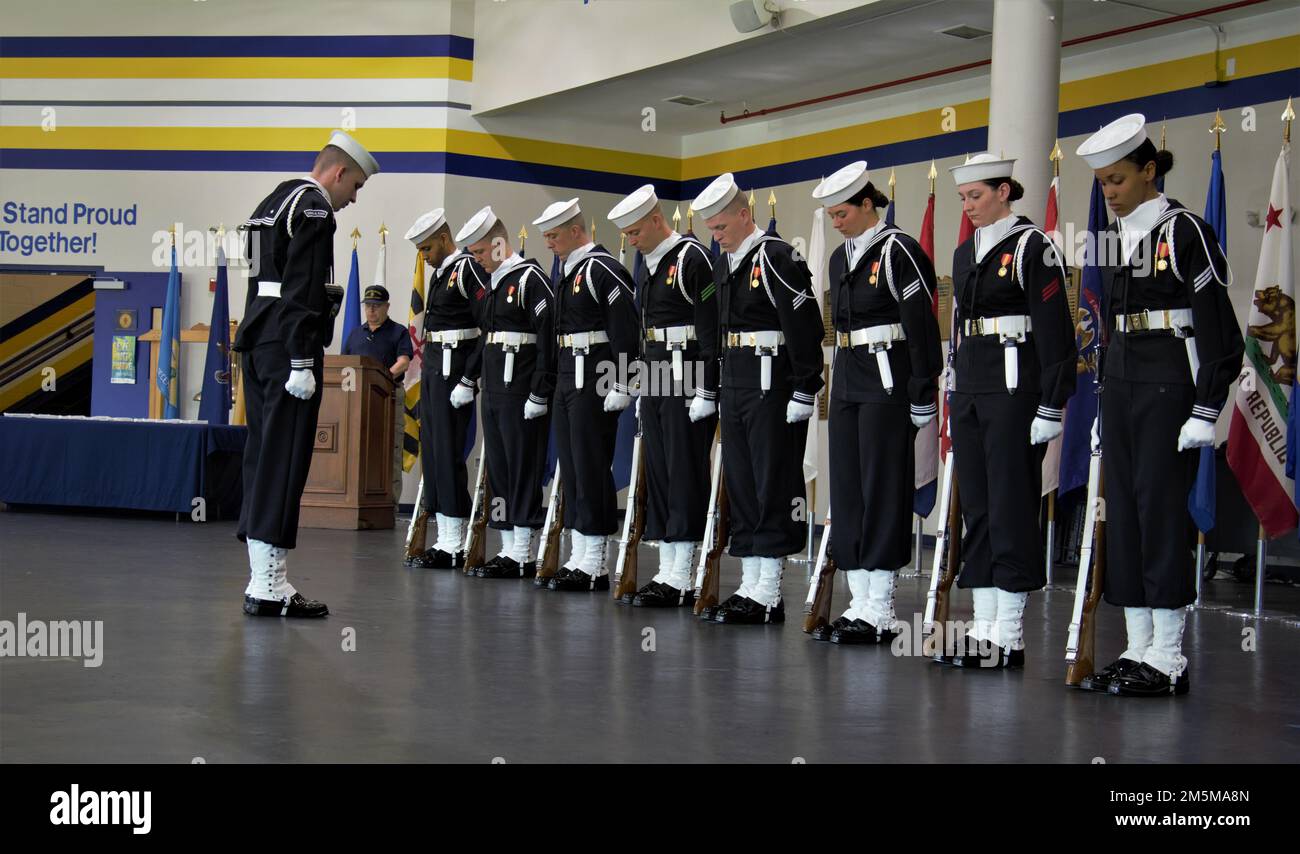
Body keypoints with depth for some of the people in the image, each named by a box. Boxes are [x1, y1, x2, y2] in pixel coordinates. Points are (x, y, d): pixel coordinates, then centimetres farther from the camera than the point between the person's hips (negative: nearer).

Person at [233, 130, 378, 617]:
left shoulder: (273, 202, 21)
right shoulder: (313, 208, -9)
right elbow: (302, 289, -18)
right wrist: (302, 362, -20)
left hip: (257, 344, 10)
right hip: (287, 347, -10)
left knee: (263, 458, 10)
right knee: (284, 463, -9)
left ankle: (264, 580, 13)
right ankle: (268, 587, -9)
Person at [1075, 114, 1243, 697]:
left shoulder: (1185, 231, -9)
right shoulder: (1113, 239, 13)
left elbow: (1219, 329, -12)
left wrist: (1206, 410, -17)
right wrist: (1106, 395, 18)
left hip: (1169, 384, -8)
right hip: (1120, 383, 8)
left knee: (1161, 506, -8)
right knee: (1122, 510, 6)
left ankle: (1168, 661, -2)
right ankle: (1137, 650, 13)